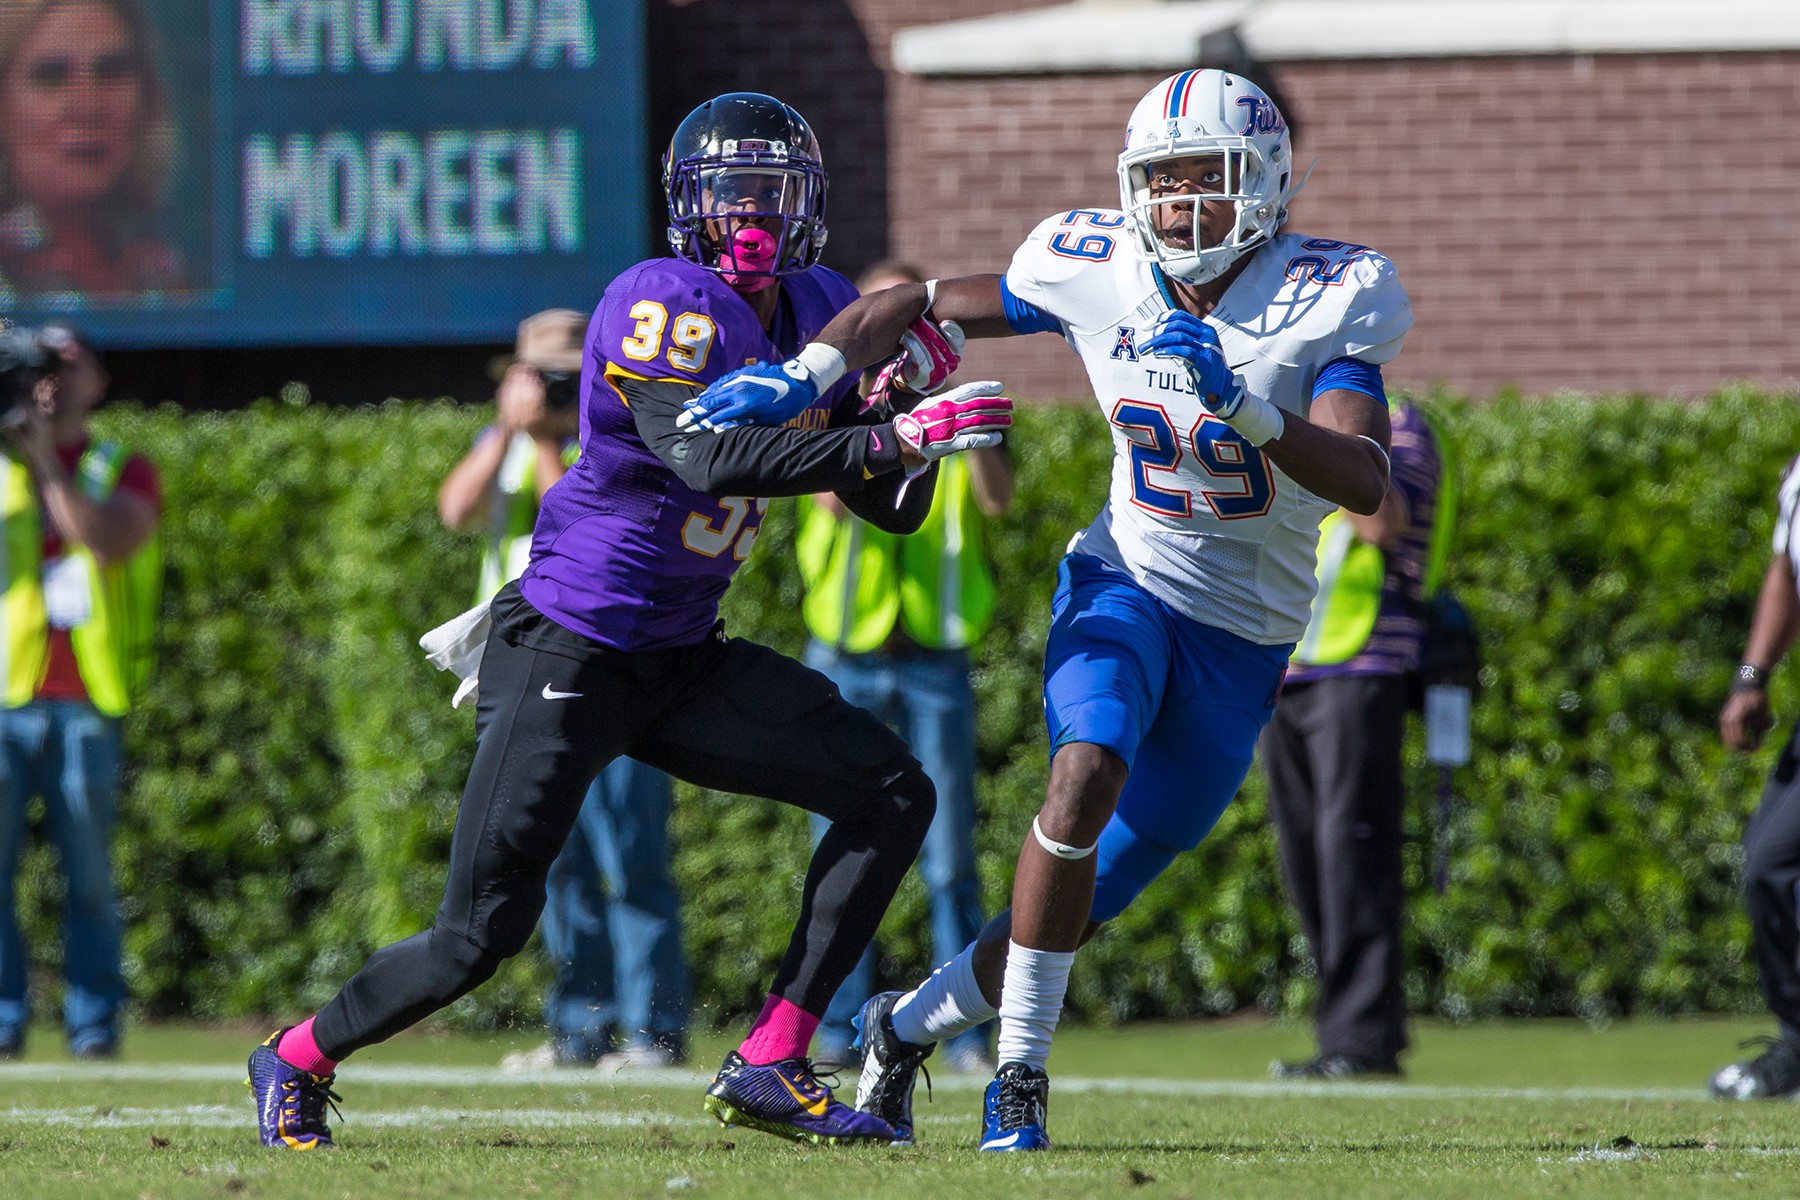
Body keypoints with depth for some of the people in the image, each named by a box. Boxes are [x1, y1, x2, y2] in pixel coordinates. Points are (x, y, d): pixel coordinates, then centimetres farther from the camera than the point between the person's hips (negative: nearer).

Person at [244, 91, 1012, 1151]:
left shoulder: (817, 317, 6)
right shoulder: (664, 307, -18)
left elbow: (894, 511, 10)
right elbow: (711, 459, -34)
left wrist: (911, 403, -11)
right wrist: (898, 436, -37)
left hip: (682, 664, 8)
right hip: (565, 655, -7)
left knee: (894, 795, -6)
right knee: (483, 935, -7)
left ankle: (771, 1065, -5)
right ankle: (300, 1059, 20)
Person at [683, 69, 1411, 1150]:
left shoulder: (1325, 300, -15)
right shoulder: (1102, 272, -7)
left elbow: (1366, 484, -26)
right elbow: (916, 307, 3)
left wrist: (1243, 408, -41)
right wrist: (795, 378, -13)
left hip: (1243, 643, 0)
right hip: (1126, 584, 0)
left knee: (1088, 904, 3)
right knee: (1088, 771, -30)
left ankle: (910, 1024, 28)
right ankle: (1021, 1071, -20)